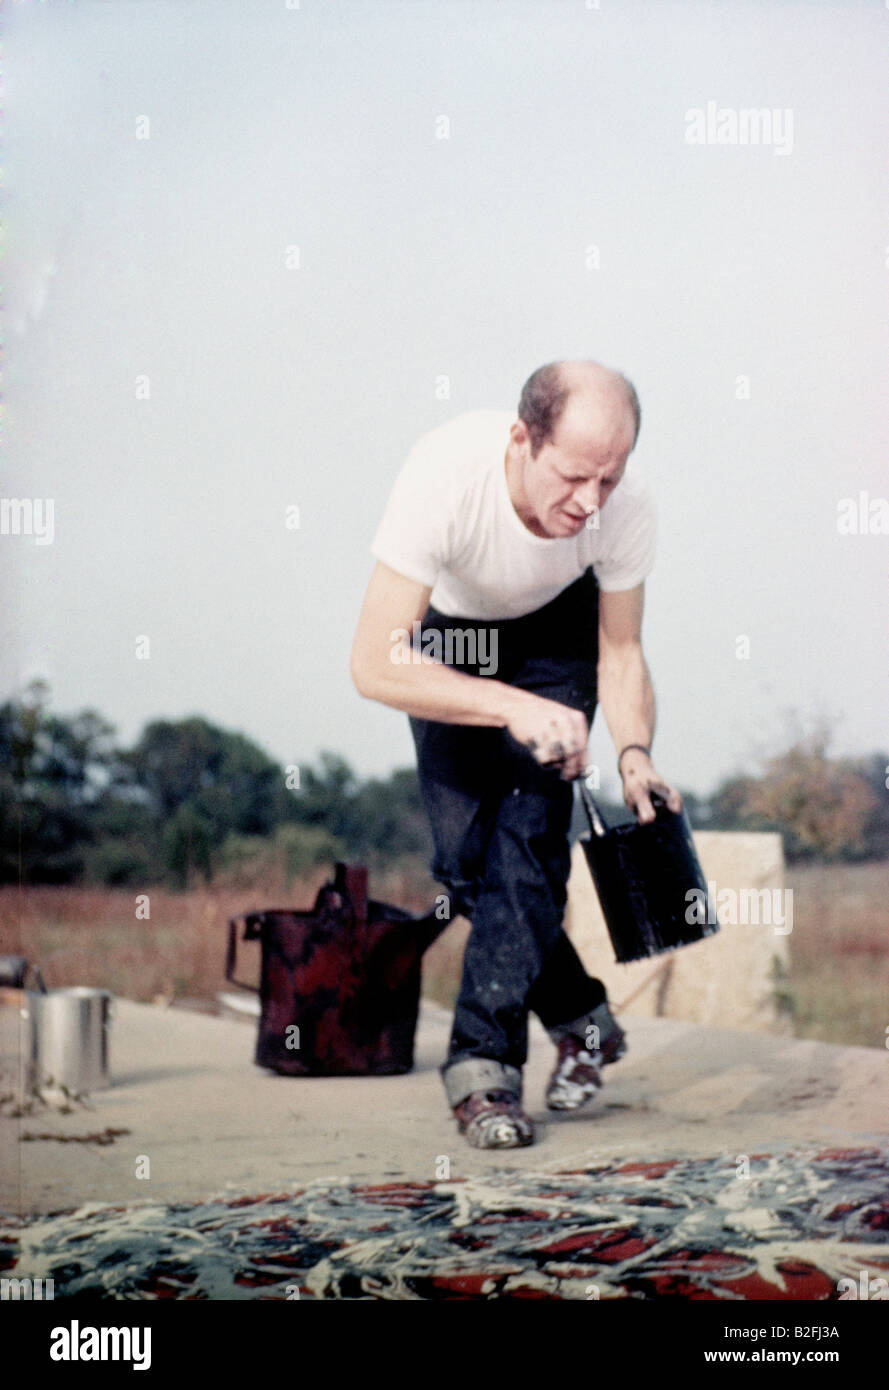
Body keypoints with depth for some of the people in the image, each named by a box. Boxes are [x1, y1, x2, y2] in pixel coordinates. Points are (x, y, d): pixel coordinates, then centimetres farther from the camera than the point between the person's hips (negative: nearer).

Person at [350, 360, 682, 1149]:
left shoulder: (628, 505, -30)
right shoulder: (444, 477, -40)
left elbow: (620, 649, -13)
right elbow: (375, 664, -38)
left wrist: (633, 753, -32)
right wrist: (511, 707, -48)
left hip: (555, 631, 1)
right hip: (446, 628, -1)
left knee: (530, 828, -17)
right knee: (463, 851, -10)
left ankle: (485, 1066, -12)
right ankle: (580, 1019, 11)